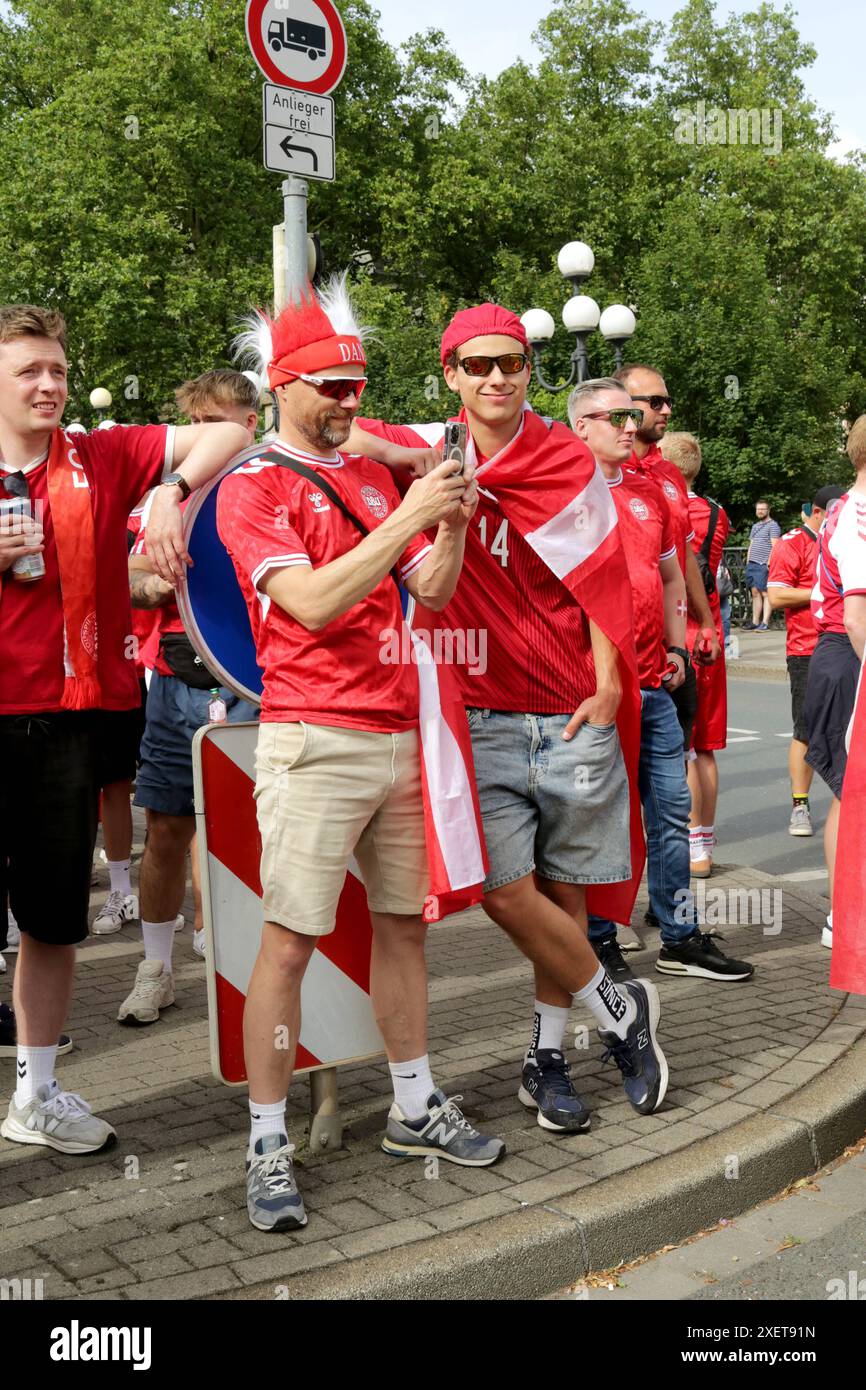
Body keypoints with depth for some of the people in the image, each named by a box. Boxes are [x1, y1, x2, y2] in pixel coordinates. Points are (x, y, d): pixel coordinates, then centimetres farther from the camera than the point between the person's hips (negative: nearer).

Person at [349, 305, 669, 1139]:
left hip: (573, 713, 1)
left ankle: (546, 1055, 25)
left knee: (563, 889, 7)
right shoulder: (431, 451, 2)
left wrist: (608, 687, -6)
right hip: (482, 714, 0)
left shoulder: (569, 460, 4)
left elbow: (600, 579, 2)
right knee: (504, 888, -8)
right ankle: (618, 1011, 16)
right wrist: (413, 460, -23)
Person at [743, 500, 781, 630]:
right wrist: (747, 563, 16)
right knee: (755, 593, 8)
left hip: (763, 565, -8)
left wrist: (769, 563, -17)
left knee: (765, 593, -7)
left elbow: (774, 546, -9)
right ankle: (755, 622, 10)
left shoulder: (773, 525, -2)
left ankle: (765, 623, -9)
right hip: (752, 564, 8)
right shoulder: (755, 526, 23)